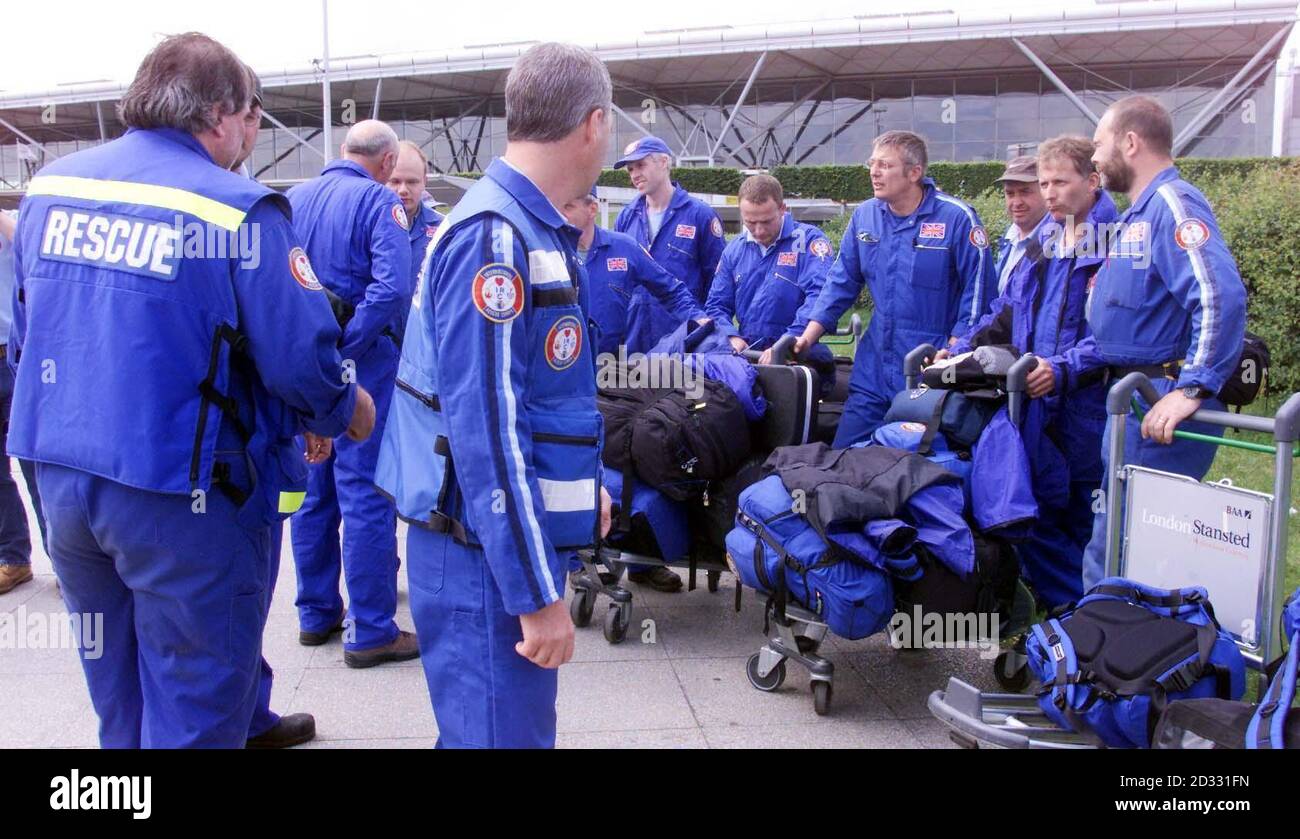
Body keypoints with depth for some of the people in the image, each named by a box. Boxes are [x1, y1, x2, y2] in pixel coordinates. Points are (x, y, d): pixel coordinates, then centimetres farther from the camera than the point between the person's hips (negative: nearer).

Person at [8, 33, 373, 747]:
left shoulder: (50, 185, 4)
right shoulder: (239, 211, -16)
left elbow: (25, 333, 14)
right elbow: (300, 358, -17)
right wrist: (345, 412, 4)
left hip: (59, 475, 7)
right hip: (181, 495, -6)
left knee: (118, 709, 25)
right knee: (192, 714, 9)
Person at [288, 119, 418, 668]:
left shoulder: (293, 200, 11)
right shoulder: (379, 202, -9)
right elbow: (391, 288, -23)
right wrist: (344, 344, -17)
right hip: (361, 365, -7)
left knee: (314, 490, 16)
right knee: (365, 494, -2)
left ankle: (316, 614, 27)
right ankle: (370, 632, 4)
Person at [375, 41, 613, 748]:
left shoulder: (536, 231, 11)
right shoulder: (493, 237, -20)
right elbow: (484, 427, -24)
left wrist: (580, 484, 23)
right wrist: (539, 593, -22)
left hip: (518, 529, 9)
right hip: (489, 552, -9)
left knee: (521, 723, 20)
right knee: (499, 732, 1)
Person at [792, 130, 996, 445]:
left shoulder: (957, 217, -10)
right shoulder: (864, 216, 4)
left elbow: (977, 288, -8)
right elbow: (841, 282, 10)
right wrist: (809, 336, 2)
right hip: (873, 369, 5)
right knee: (844, 453, 7)